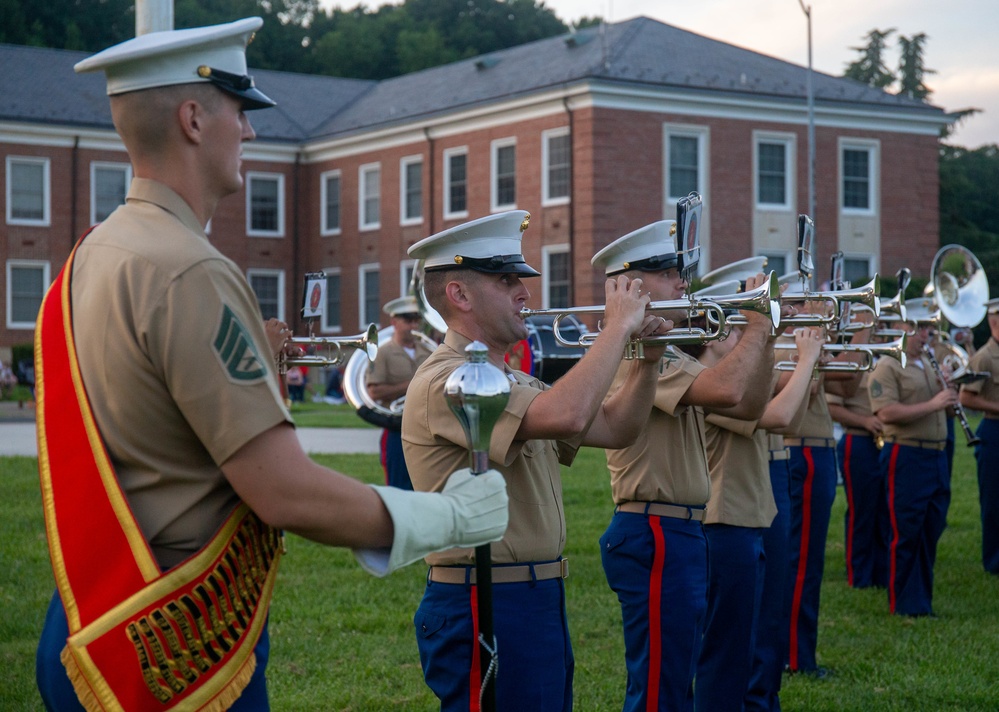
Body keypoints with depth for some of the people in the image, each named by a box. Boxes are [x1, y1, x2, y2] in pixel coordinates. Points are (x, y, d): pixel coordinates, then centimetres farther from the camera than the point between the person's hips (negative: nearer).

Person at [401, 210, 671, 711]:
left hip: (539, 600, 10)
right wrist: (618, 327, -19)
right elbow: (566, 415, -31)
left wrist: (648, 358, 5)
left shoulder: (511, 381, 16)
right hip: (484, 608, -10)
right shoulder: (445, 381, -18)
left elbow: (613, 429, 19)